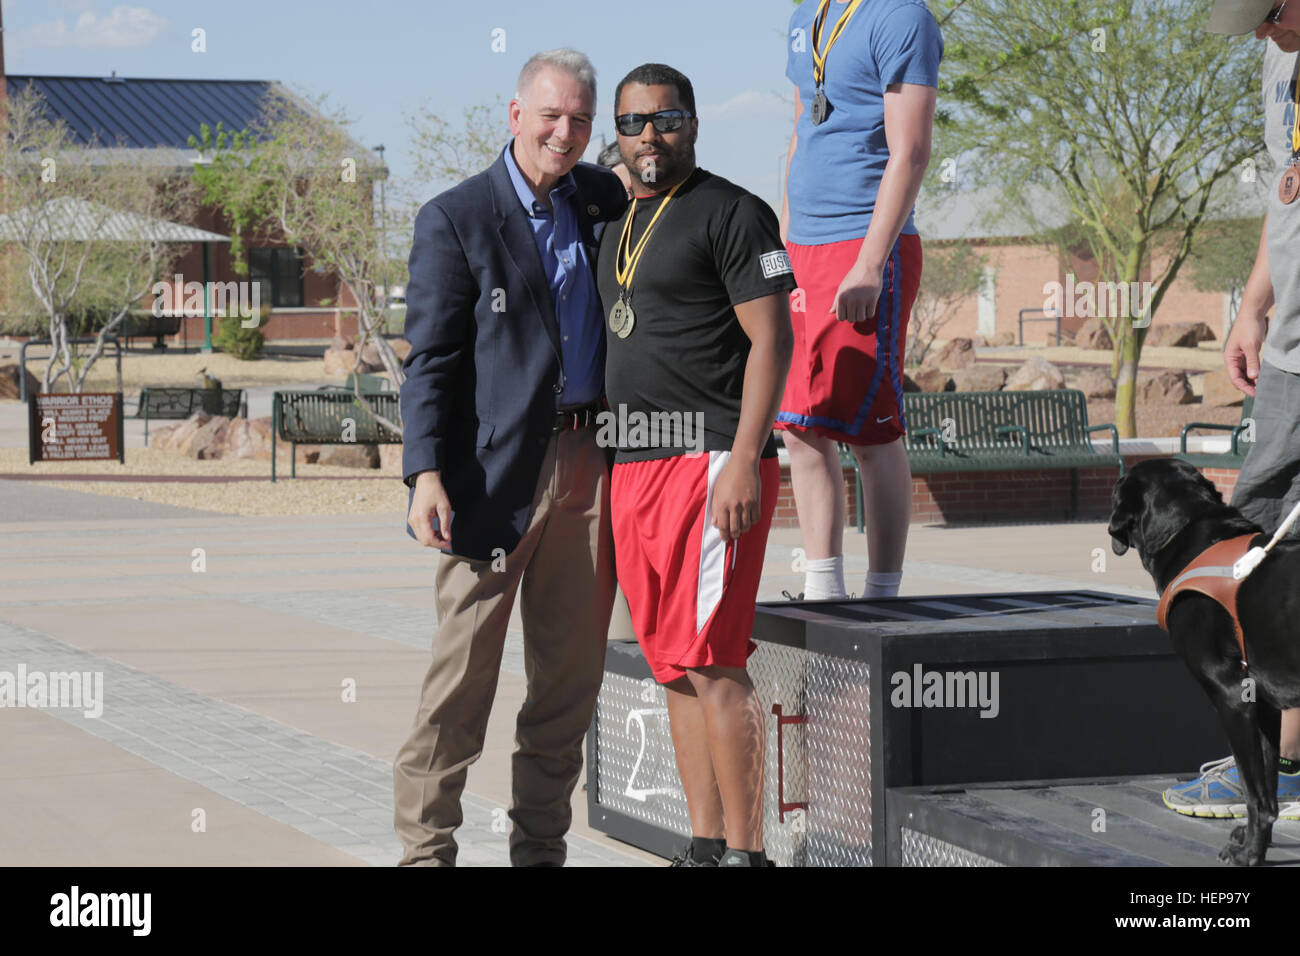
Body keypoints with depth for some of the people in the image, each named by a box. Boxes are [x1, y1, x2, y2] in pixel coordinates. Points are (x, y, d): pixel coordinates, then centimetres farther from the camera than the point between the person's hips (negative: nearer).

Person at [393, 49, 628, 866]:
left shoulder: (603, 199, 12)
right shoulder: (454, 221, -3)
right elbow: (431, 360, -8)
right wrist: (427, 476, -17)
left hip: (591, 461, 5)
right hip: (498, 472, -5)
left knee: (571, 675, 8)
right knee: (464, 672, -5)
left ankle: (541, 846, 17)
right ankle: (426, 846, 3)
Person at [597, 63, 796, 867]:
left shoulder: (731, 213, -6)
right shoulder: (622, 226, 20)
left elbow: (772, 340, -12)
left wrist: (744, 458, -21)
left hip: (713, 461, -9)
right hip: (636, 467, 9)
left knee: (713, 664, -13)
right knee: (676, 669, 8)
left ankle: (747, 851, -9)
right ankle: (706, 846, 13)